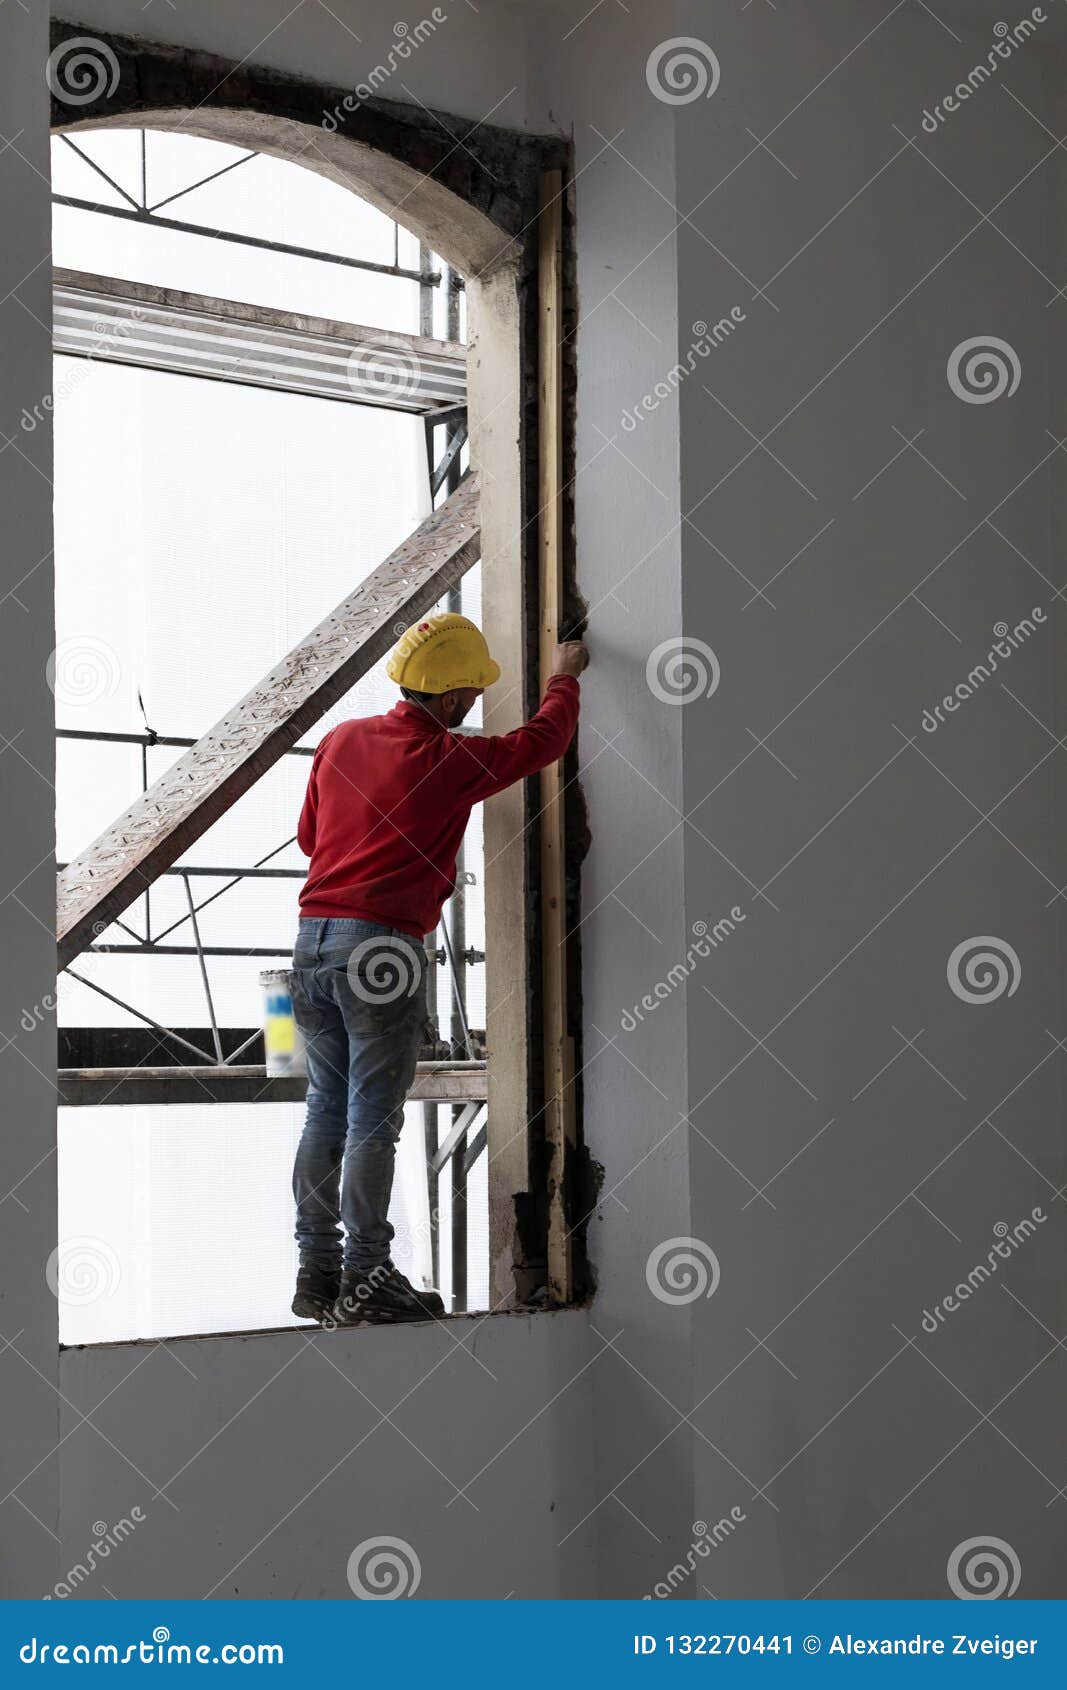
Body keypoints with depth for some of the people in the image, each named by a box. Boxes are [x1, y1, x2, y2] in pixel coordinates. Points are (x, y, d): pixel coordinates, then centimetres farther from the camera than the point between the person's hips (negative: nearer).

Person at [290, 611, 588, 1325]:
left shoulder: (342, 740, 10)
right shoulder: (450, 762, -7)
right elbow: (542, 740, 8)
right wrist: (565, 678, 26)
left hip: (314, 938, 7)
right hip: (384, 947, -7)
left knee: (328, 1111, 12)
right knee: (373, 1123, -3)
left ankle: (317, 1272, 15)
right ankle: (364, 1281, 0)